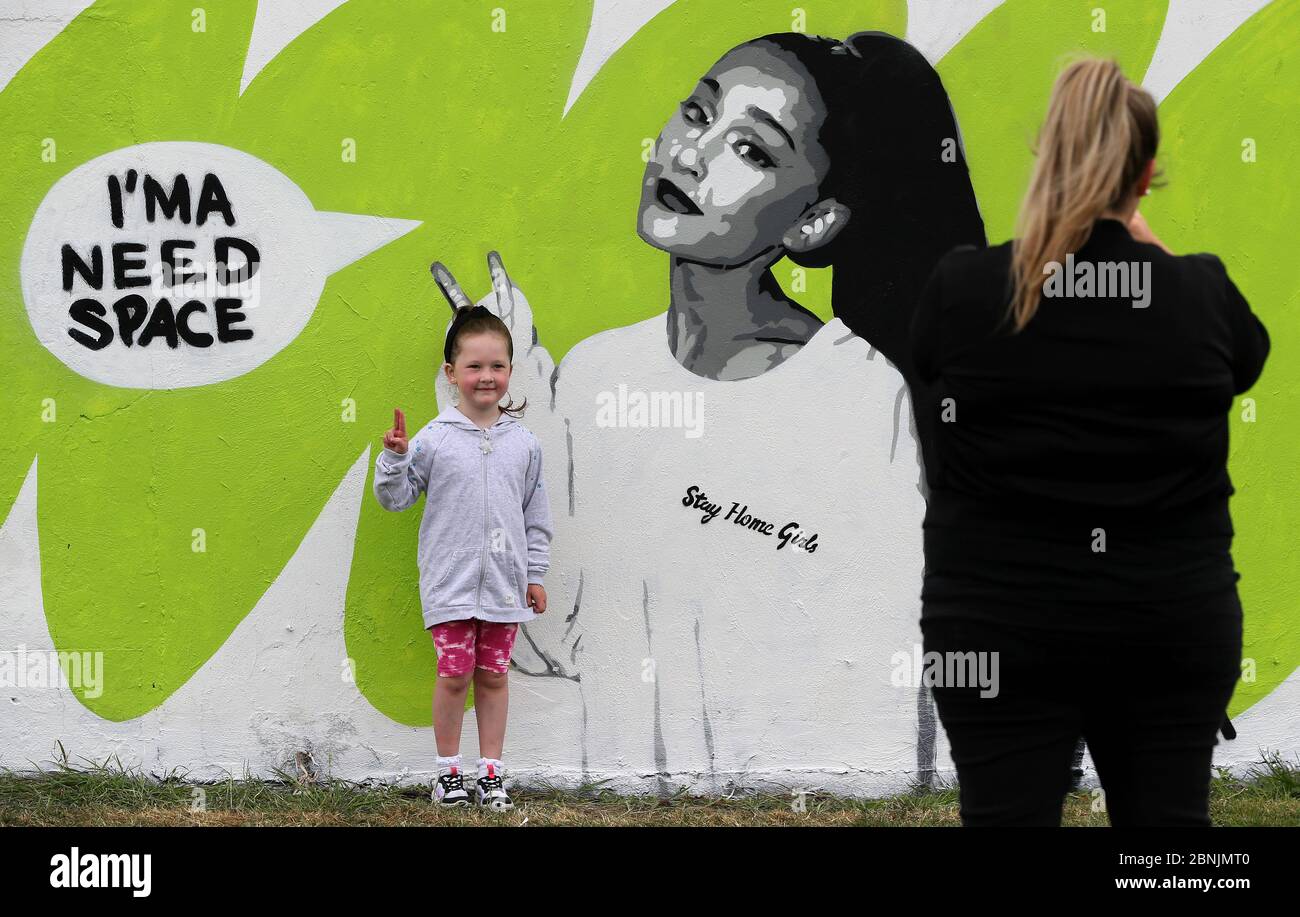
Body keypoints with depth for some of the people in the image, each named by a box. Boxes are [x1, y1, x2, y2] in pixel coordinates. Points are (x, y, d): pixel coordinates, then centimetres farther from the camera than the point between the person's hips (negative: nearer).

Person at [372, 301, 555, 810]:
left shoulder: (523, 443, 4)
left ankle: (490, 772, 16)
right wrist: (394, 457, -17)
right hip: (450, 580, -2)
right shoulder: (435, 438, -3)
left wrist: (535, 574, 10)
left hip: (504, 584, 2)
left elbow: (536, 514, 11)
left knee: (493, 675, 8)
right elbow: (395, 496, 1)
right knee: (454, 673, -1)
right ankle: (448, 770, 12)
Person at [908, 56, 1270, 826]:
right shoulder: (1204, 291, -6)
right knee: (1167, 819, 11)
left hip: (1003, 619, -1)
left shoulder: (962, 287, -9)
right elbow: (1245, 359, 18)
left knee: (1010, 817, 3)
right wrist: (1144, 241, 26)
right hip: (1173, 617, 1)